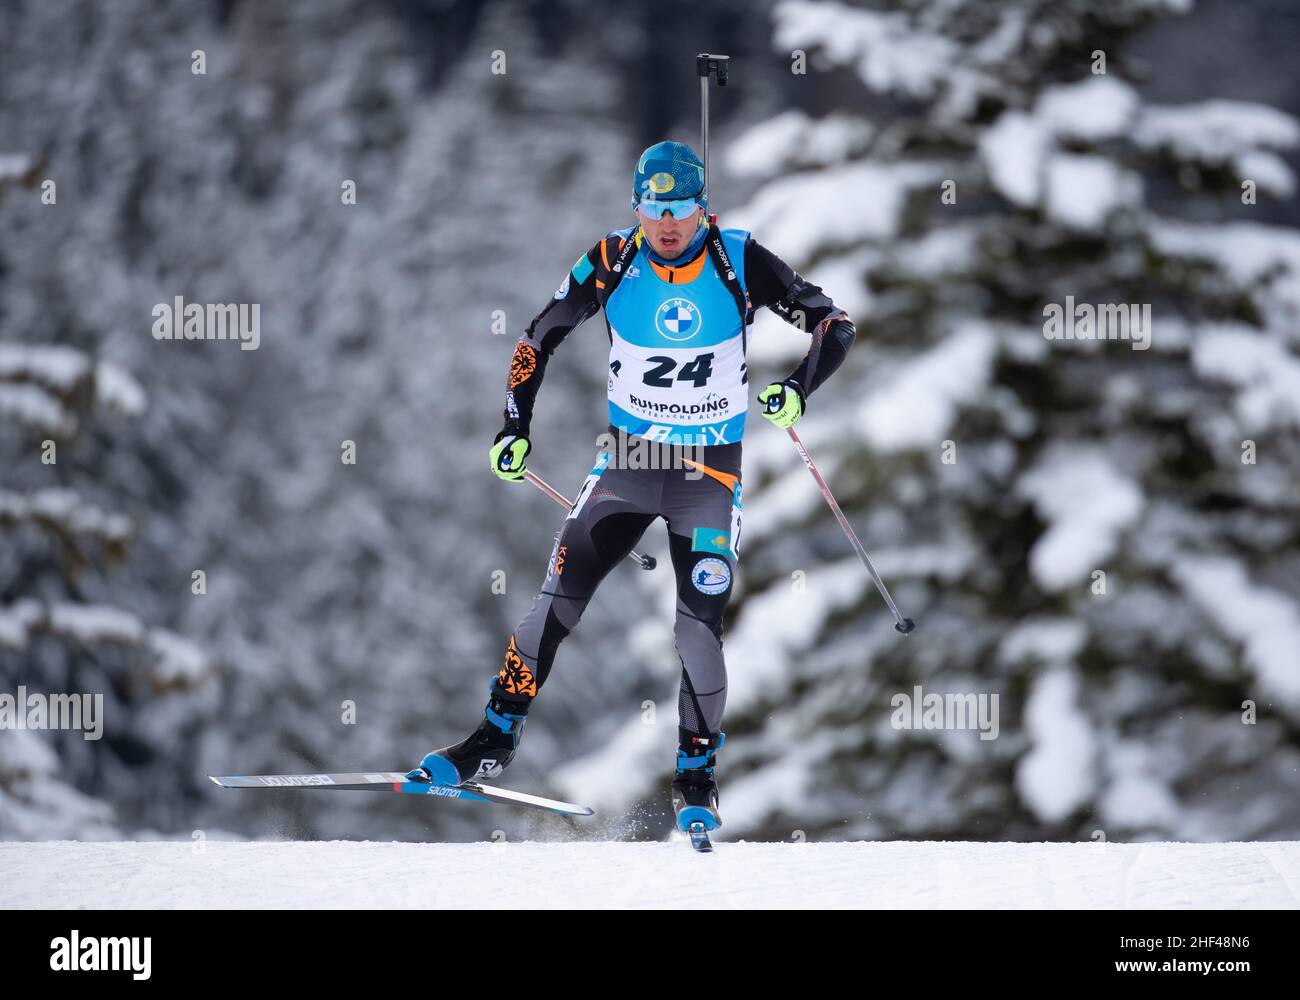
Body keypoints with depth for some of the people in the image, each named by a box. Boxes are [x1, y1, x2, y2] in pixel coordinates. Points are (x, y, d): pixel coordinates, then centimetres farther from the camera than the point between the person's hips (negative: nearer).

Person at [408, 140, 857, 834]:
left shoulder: (739, 263, -12)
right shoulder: (613, 263, -9)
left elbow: (834, 325, -6)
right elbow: (539, 339, 3)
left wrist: (799, 388, -23)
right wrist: (515, 428, -5)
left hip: (710, 471, -1)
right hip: (626, 462, 1)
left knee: (699, 627, -8)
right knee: (558, 599, -8)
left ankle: (696, 780, 9)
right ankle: (495, 739, 3)